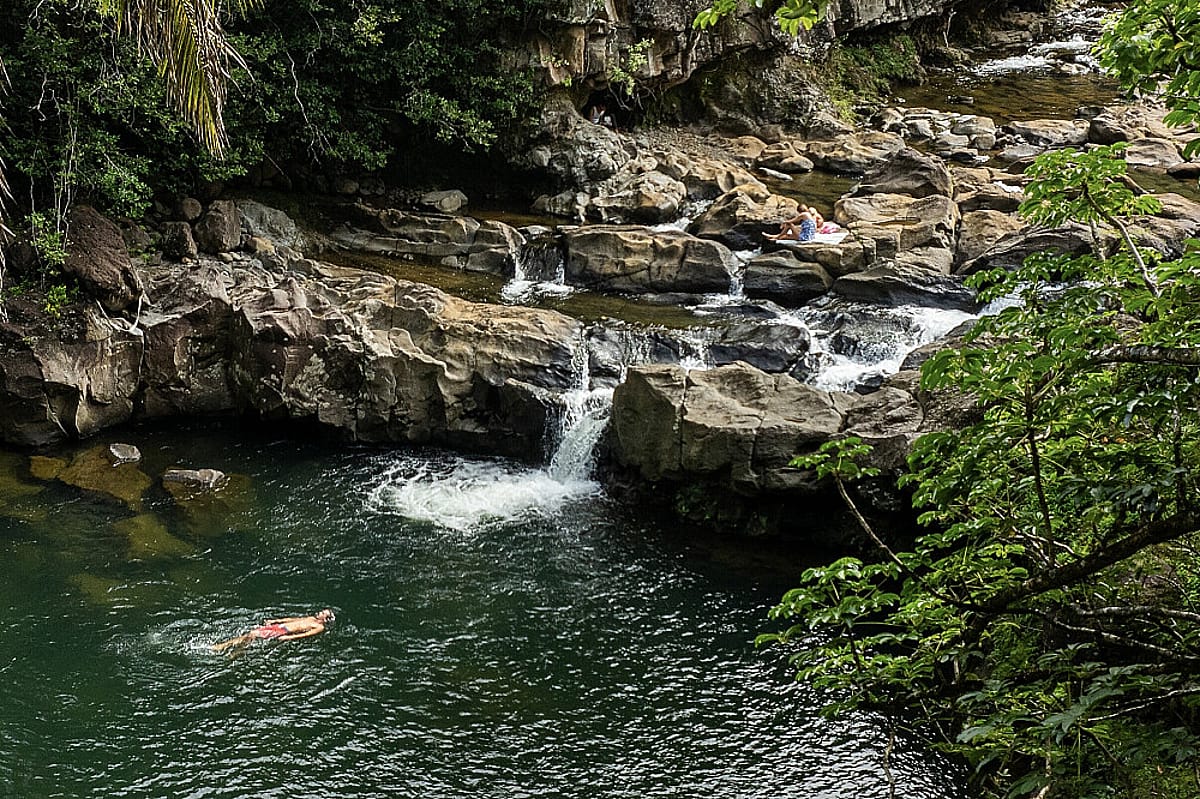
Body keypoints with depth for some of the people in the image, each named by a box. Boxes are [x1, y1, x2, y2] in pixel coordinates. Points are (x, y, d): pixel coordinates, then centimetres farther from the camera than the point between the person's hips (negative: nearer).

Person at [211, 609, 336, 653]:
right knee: (252, 633, -6)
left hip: (283, 632, -7)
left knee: (254, 636, -21)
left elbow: (306, 635, -16)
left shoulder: (320, 627, -1)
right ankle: (222, 645, -4)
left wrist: (289, 637, -28)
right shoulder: (311, 618, 25)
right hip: (279, 626, 7)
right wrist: (275, 621, 20)